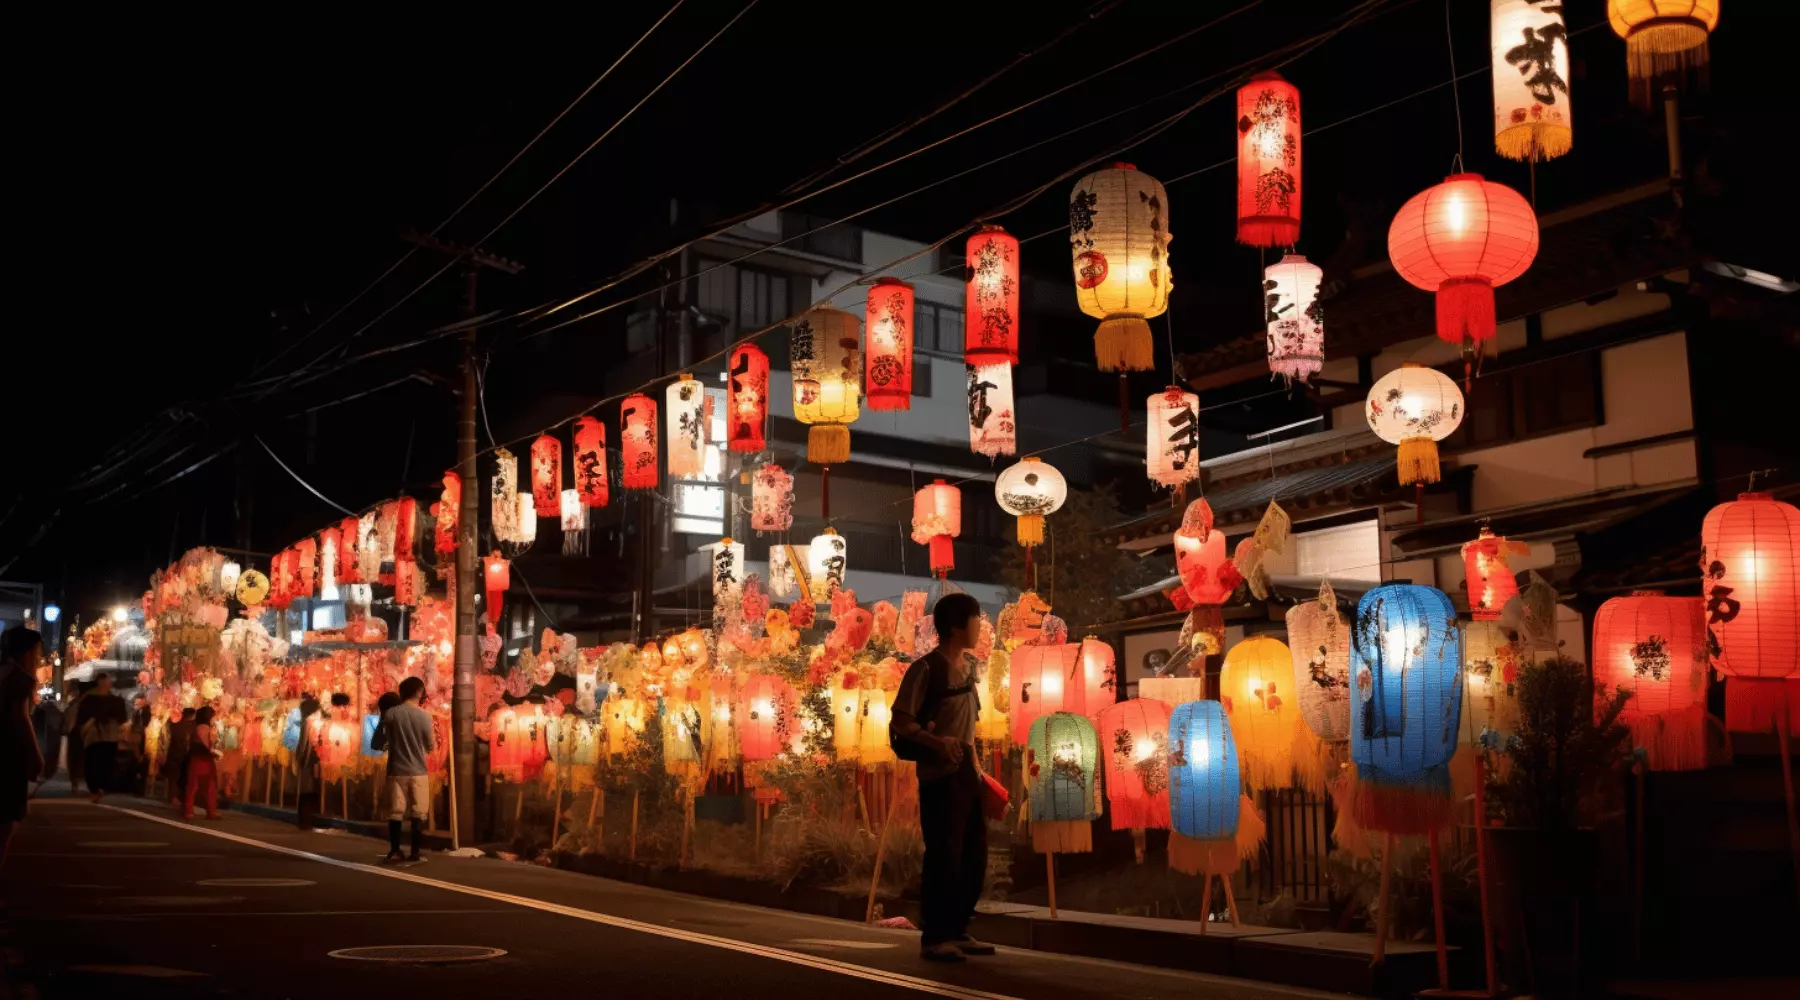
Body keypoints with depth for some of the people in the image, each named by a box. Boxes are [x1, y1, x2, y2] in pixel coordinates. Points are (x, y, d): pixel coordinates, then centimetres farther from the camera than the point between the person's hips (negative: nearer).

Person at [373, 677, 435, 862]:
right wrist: (434, 741, 24)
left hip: (396, 771, 1)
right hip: (418, 772, -1)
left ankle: (394, 851, 10)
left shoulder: (390, 714, -3)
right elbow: (430, 747, 3)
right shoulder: (424, 716, -6)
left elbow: (377, 743, 1)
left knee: (395, 813, 8)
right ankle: (415, 852, 3)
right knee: (418, 814, 4)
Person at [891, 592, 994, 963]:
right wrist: (936, 742, -27)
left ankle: (957, 931, 22)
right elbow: (901, 722, -13)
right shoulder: (926, 668, -12)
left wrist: (974, 762, 16)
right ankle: (934, 938, 4)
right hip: (939, 775, -8)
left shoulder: (969, 665, 11)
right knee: (943, 856, -5)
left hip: (967, 772, 8)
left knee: (974, 855, 11)